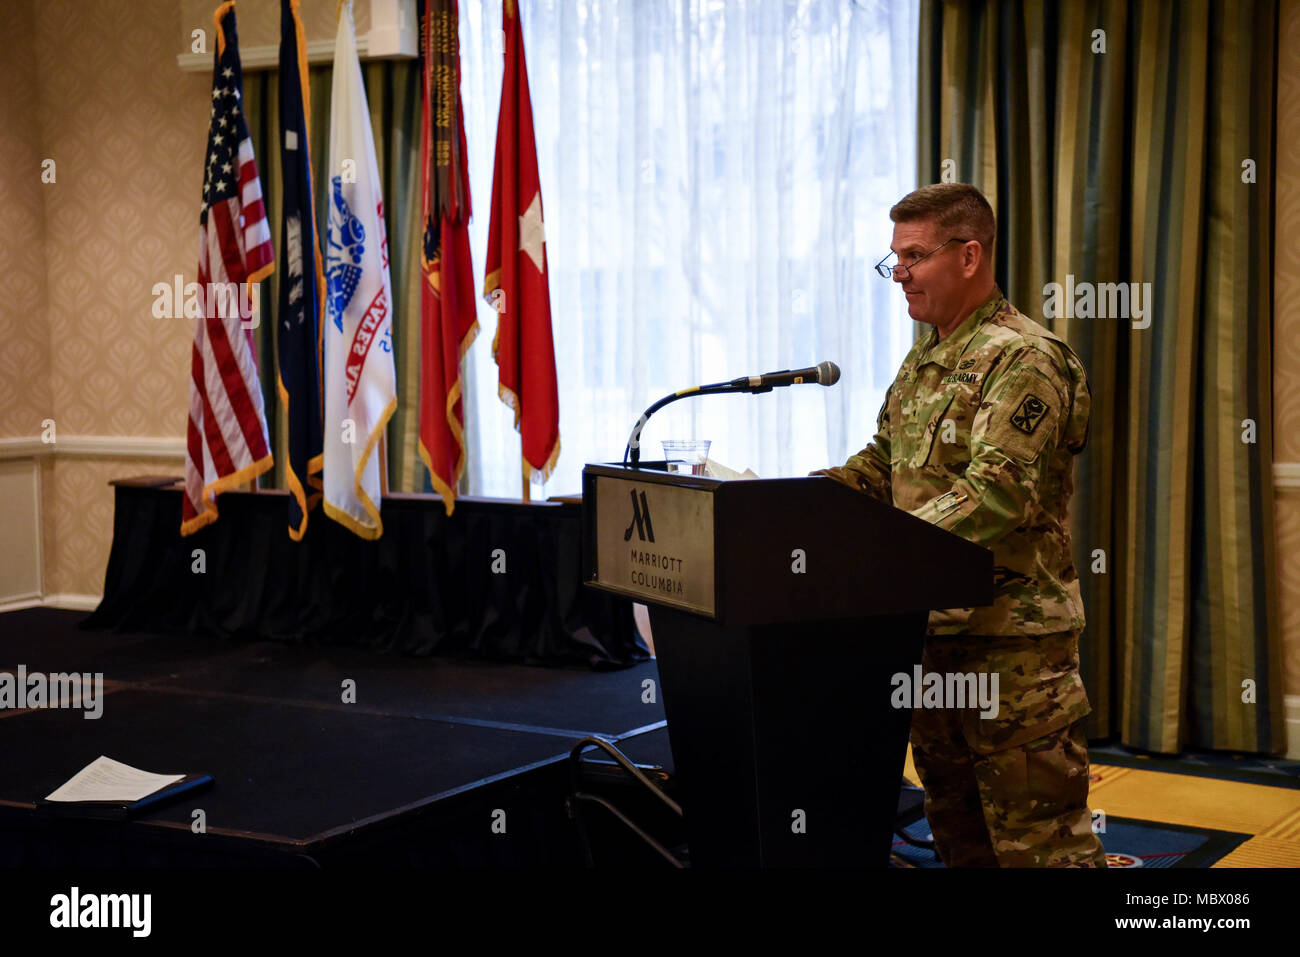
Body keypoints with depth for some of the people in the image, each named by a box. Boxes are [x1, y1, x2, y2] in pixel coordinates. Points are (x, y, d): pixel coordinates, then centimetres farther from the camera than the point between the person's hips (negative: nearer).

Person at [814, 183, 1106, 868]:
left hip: (1011, 634, -9)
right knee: (954, 823, 18)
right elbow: (881, 464, 20)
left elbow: (996, 491, -25)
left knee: (1035, 837, -3)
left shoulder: (1023, 360, -14)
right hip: (931, 625, 9)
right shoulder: (921, 363, 15)